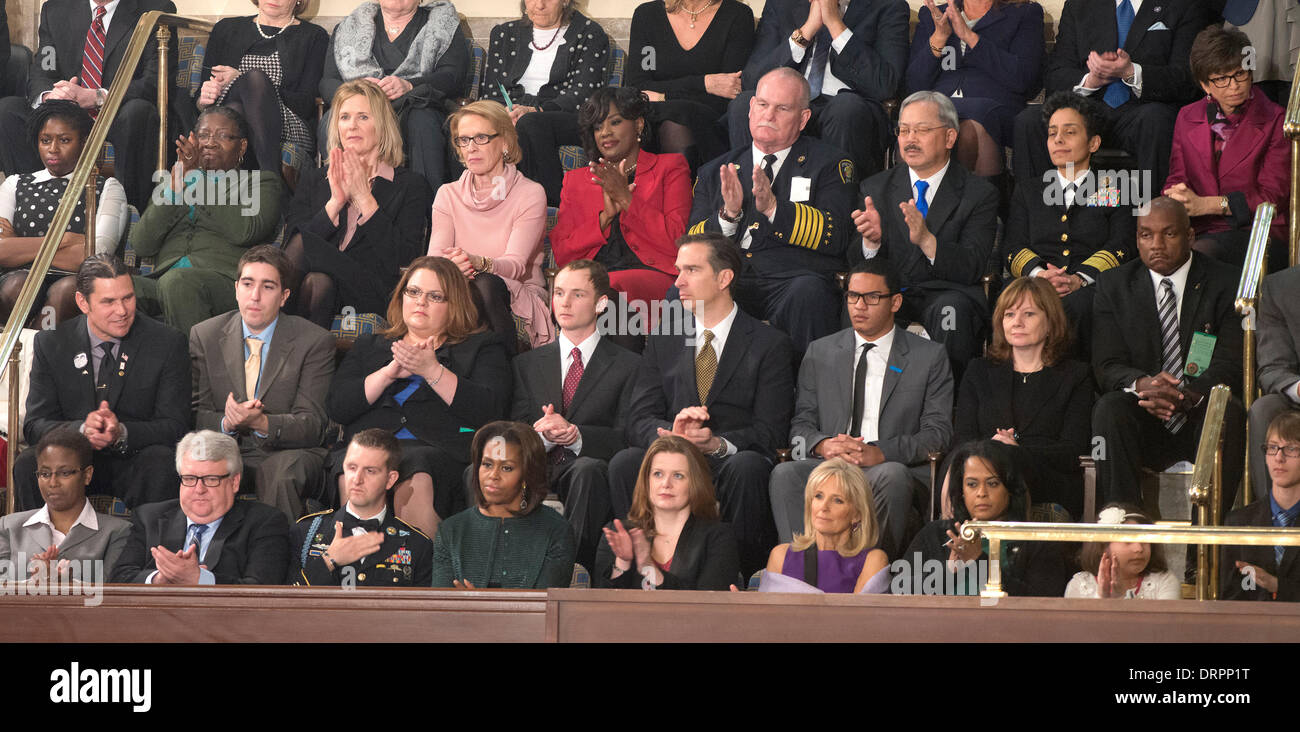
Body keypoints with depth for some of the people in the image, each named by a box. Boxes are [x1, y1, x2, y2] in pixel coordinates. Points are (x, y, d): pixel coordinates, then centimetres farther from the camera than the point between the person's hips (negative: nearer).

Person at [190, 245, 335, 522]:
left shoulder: (315, 342, -3)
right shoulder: (204, 336, 6)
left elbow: (313, 426, -8)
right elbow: (198, 415, 3)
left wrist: (263, 423, -28)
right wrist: (227, 423, -21)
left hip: (287, 453, -1)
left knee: (283, 471, -36)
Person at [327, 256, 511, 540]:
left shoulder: (481, 347, 20)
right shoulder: (369, 345, 29)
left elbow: (489, 411, 1)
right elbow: (336, 407, 13)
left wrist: (432, 370, -6)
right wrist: (390, 372, 0)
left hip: (440, 451, -2)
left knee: (414, 482, -39)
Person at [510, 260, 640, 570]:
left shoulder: (629, 366, 12)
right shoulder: (527, 364, 23)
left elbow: (626, 437, 1)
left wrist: (576, 435, -19)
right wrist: (541, 435, -13)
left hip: (590, 472, -2)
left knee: (588, 469, -40)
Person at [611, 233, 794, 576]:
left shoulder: (770, 344, 4)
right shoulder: (664, 341, 16)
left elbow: (769, 432, -6)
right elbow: (639, 420, 6)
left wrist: (718, 443, -26)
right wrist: (673, 433, -19)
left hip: (734, 462, -2)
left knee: (746, 467, -37)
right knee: (625, 462, -28)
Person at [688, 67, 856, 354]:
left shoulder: (828, 164, 14)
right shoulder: (714, 172, 22)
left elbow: (835, 236, -1)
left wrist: (773, 207, -13)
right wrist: (728, 214, -6)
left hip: (795, 280, -2)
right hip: (728, 283, 2)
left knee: (808, 292, -37)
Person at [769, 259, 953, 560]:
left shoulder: (930, 357, 11)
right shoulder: (819, 352, 20)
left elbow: (938, 433, 2)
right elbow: (801, 423, 15)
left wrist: (879, 453, -15)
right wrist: (823, 444, -11)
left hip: (892, 470, -2)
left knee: (892, 475, -39)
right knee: (785, 474, -31)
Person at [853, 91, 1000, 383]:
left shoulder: (979, 194, 6)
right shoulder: (874, 189, 15)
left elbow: (972, 268, -6)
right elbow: (857, 265, 9)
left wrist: (926, 240, -24)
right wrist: (871, 240, -15)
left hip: (946, 294, -2)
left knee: (951, 308, -38)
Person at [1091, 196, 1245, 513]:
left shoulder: (1225, 283, 2)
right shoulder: (1113, 284, 8)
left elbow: (1230, 366, -7)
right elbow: (1106, 366, -1)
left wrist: (1188, 394, -29)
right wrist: (1142, 384, -25)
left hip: (1202, 421, -1)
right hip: (1143, 424, 1)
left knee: (1227, 411, -33)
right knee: (1109, 409, -30)